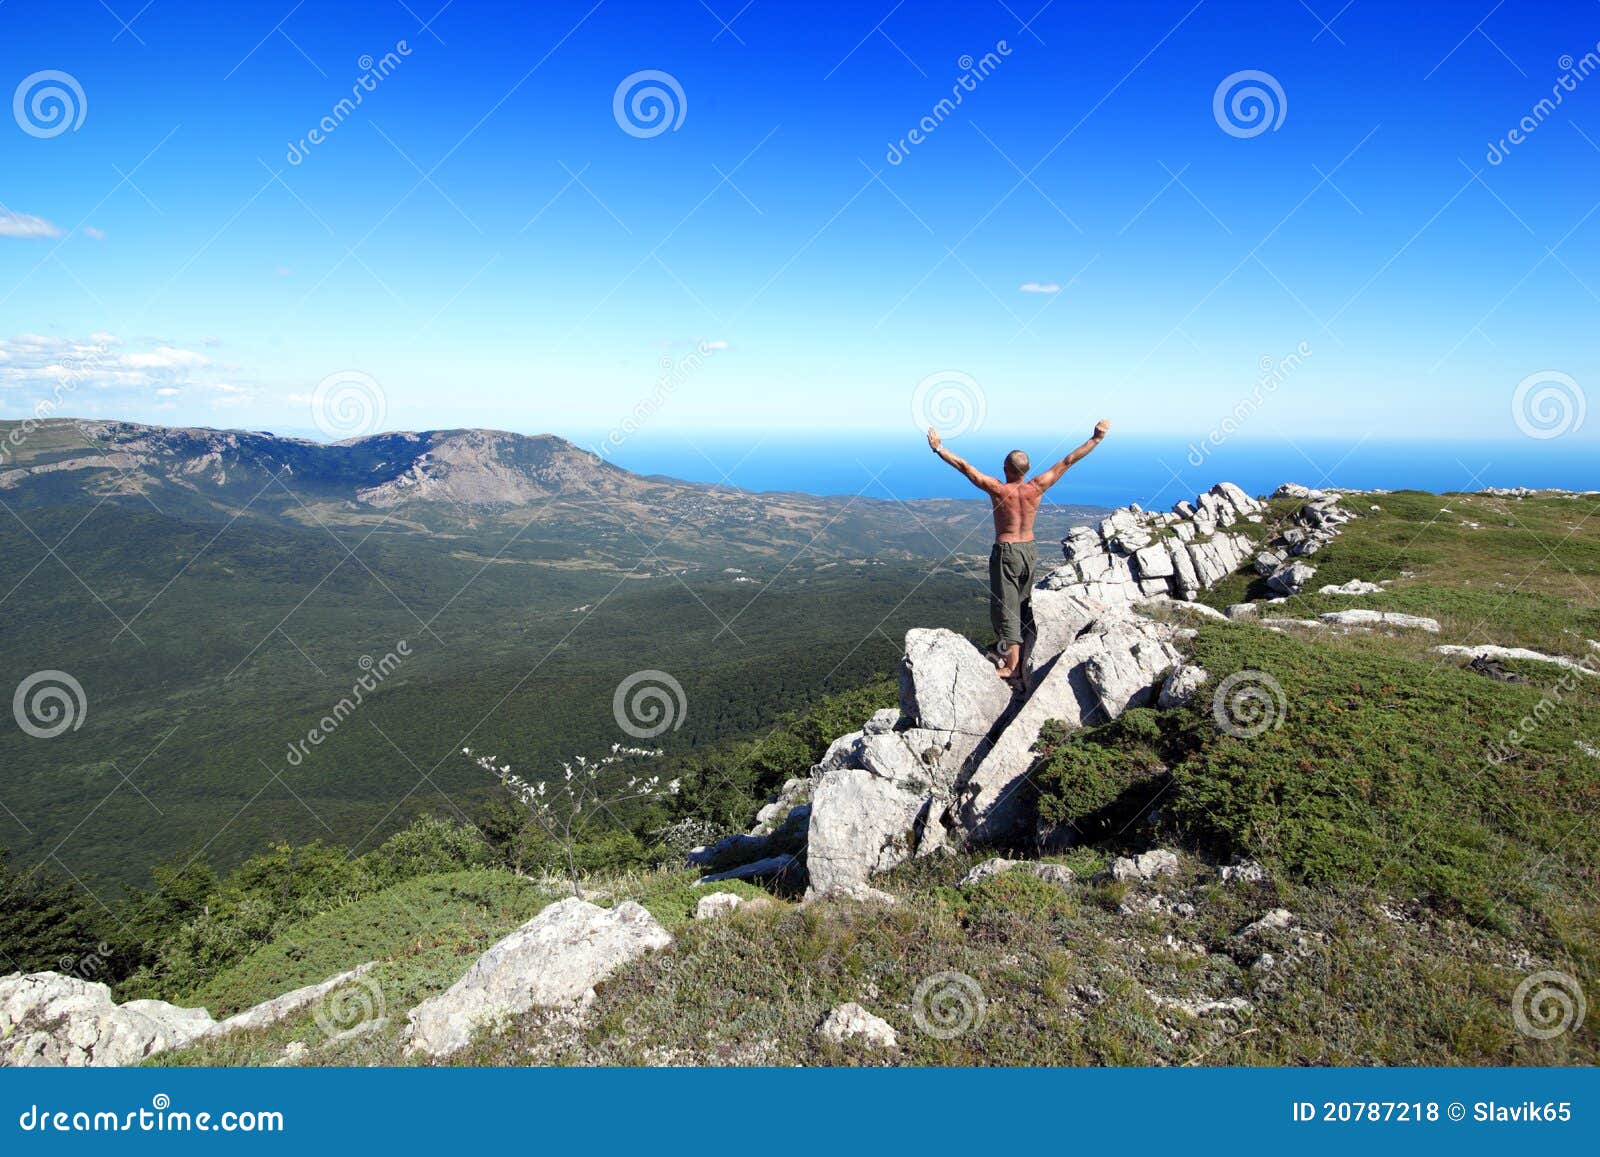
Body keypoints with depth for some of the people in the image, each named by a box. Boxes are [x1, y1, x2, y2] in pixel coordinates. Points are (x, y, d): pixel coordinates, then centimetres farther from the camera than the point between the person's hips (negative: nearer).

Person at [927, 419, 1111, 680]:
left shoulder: (998, 490, -18)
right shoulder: (1036, 488, -9)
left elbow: (964, 466, -18)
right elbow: (1068, 461, -4)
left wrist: (939, 448, -12)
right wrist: (1096, 438, 1)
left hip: (1005, 552, -5)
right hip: (1029, 550, 5)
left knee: (1006, 607, 0)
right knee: (1023, 603, 21)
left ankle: (1012, 665, -2)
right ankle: (1008, 646, 37)